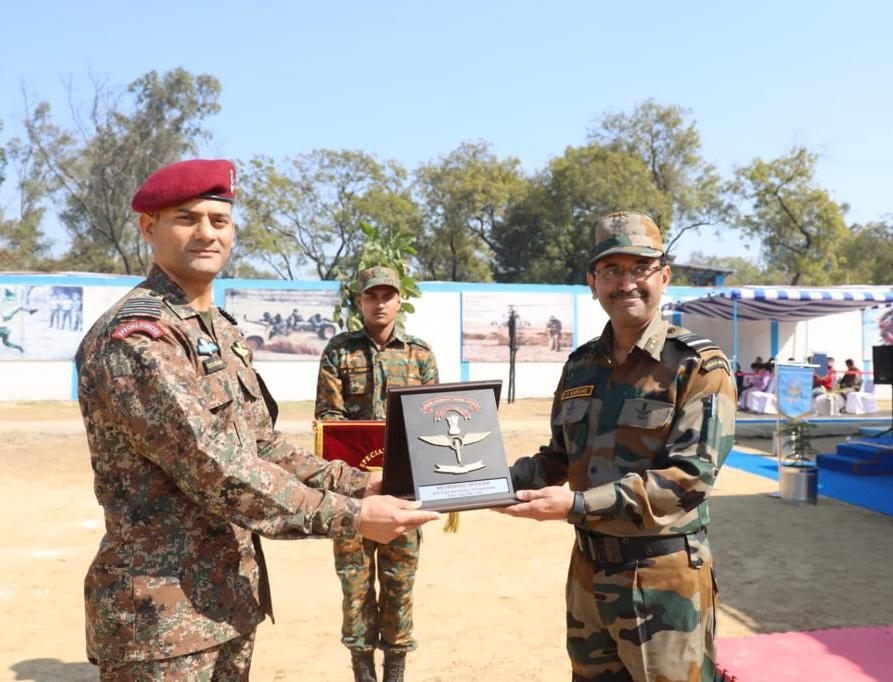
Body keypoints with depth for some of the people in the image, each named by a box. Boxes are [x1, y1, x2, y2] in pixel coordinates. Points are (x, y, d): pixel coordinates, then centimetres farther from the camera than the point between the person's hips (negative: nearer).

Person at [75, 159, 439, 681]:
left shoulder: (226, 333, 11)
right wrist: (352, 516, -22)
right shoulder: (132, 337, -19)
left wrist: (360, 484, 3)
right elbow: (215, 470, -25)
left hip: (230, 598, 9)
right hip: (162, 616, -8)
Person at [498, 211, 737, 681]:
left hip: (664, 579, -6)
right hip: (587, 570, 6)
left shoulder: (699, 366, -12)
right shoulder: (581, 365, 6)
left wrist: (578, 505, -28)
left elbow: (689, 476, -22)